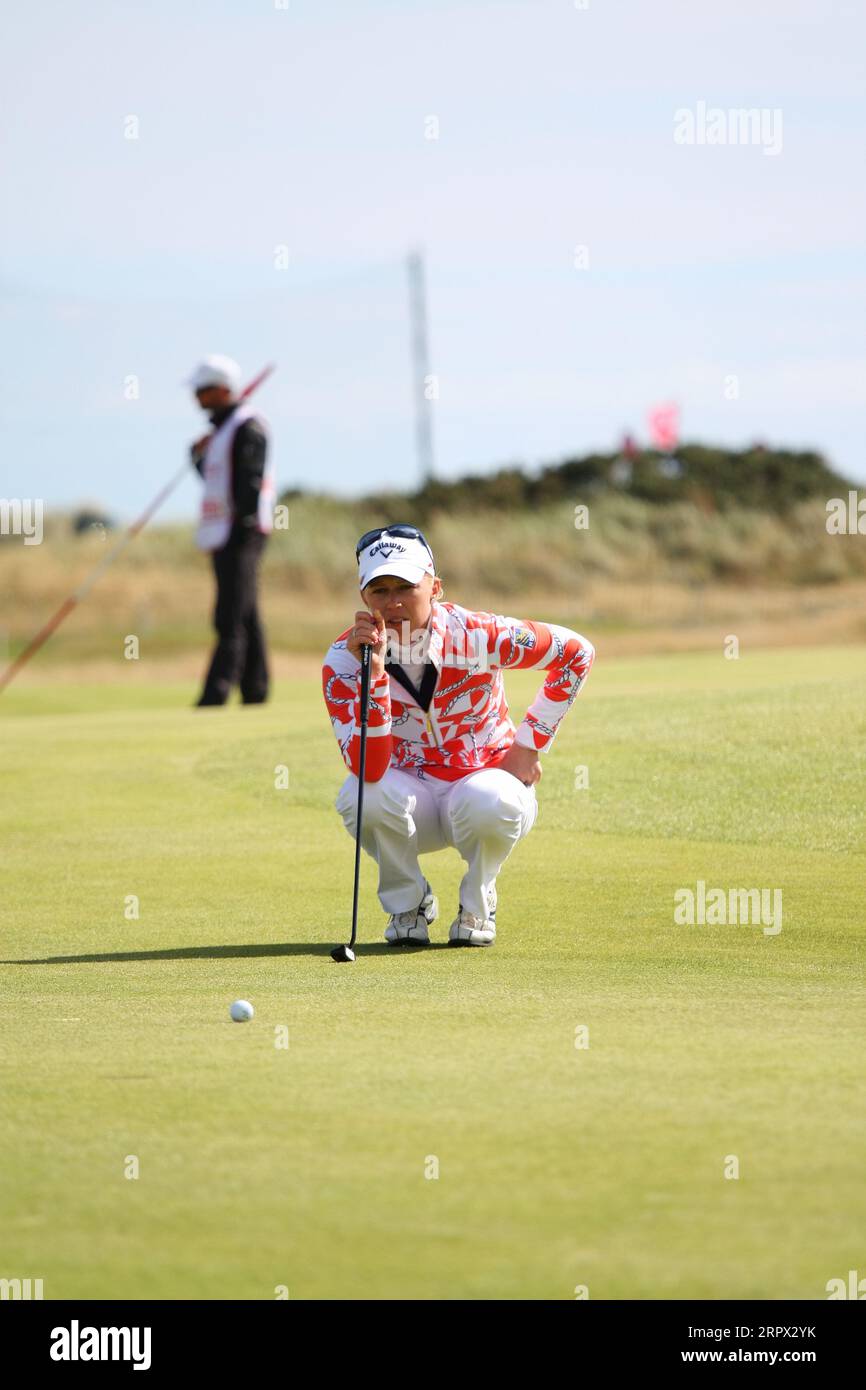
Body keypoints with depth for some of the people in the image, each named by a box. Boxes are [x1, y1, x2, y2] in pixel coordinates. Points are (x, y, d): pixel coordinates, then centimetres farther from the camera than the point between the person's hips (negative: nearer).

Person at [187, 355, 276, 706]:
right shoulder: (220, 427, 20)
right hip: (221, 533, 10)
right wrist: (198, 453, 7)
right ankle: (254, 688, 12)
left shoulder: (247, 427, -10)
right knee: (245, 616, 10)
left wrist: (242, 530, -22)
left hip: (240, 532, -10)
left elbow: (250, 482, -17)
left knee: (232, 618, -15)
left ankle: (216, 693, -22)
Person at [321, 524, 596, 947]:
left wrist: (529, 745, -7)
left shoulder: (475, 636, -20)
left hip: (484, 778, -1)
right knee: (361, 796, -33)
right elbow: (369, 769, -30)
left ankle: (476, 906, -3)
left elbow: (576, 651, -6)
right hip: (412, 807, 1)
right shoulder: (344, 659, -18)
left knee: (491, 802, -37)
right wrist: (374, 671, -38)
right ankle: (408, 905, -4)